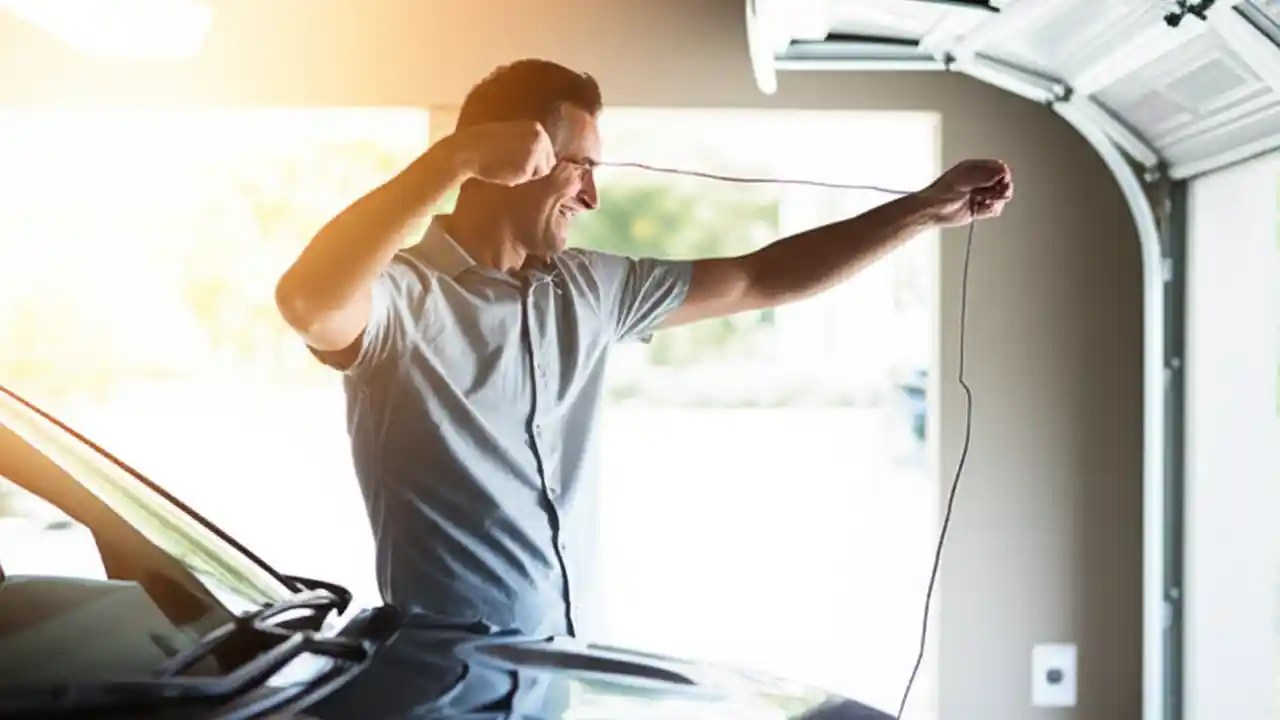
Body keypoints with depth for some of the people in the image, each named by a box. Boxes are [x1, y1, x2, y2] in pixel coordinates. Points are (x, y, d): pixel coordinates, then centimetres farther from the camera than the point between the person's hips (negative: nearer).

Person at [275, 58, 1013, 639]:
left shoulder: (592, 289, 6)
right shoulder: (405, 293, -14)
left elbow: (761, 280, 13)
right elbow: (309, 305, -38)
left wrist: (924, 209, 12)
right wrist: (453, 157, -35)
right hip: (443, 670, -6)